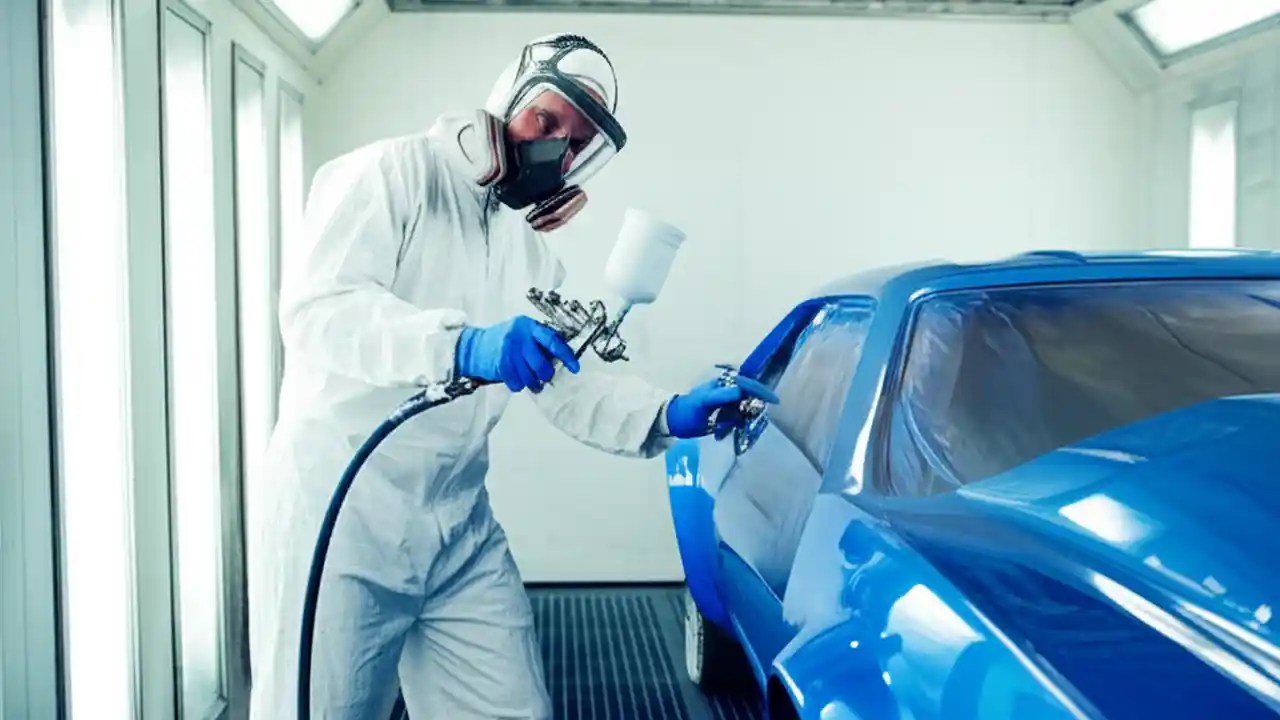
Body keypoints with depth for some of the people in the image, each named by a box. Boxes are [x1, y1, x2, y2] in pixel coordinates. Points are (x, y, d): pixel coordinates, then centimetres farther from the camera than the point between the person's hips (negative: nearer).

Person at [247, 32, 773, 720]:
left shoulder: (533, 255, 16)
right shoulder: (392, 174, -8)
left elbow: (568, 386, 15)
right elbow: (313, 309, -21)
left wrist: (668, 415, -3)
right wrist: (462, 346, -35)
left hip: (461, 537, 7)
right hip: (338, 518, -6)